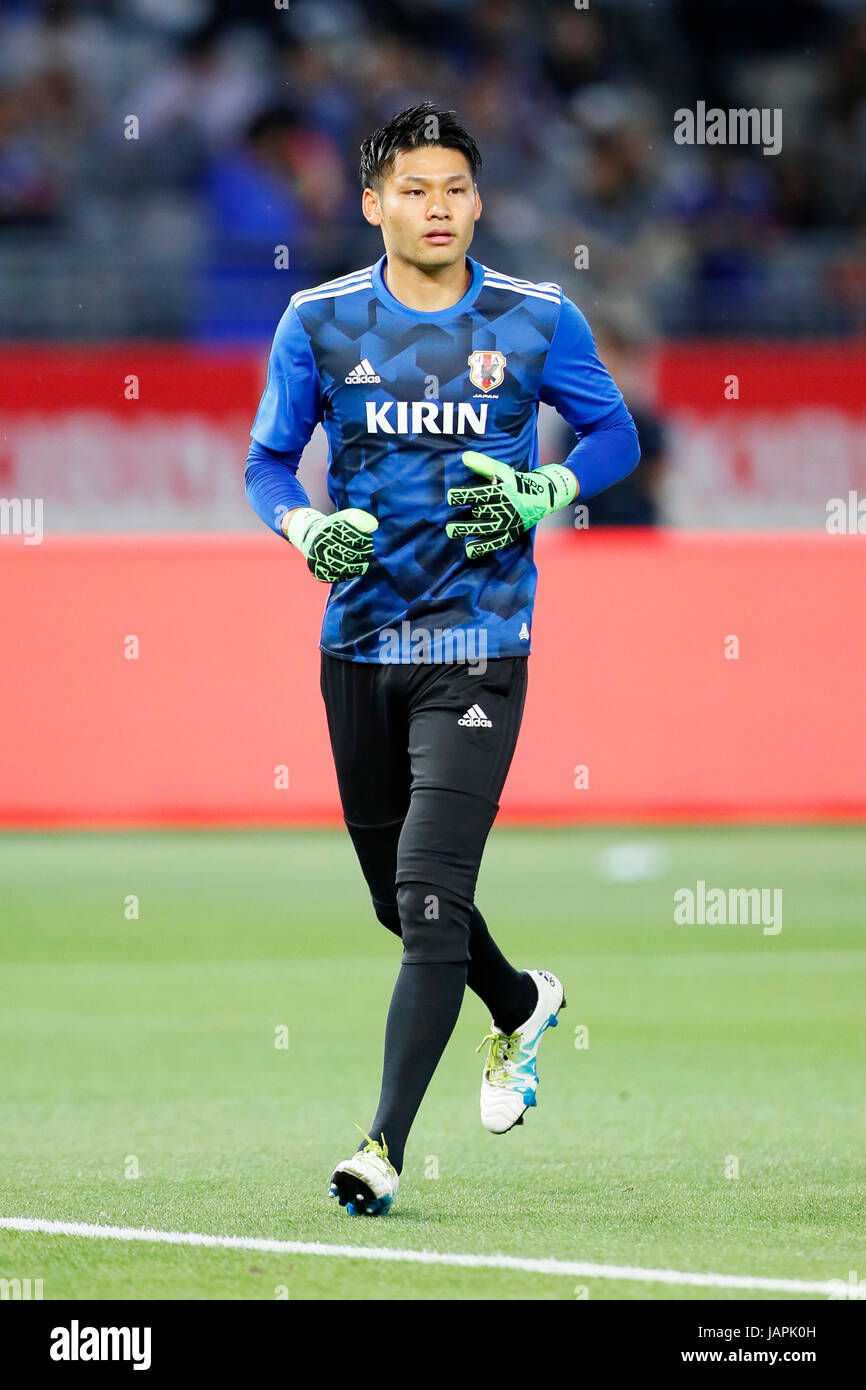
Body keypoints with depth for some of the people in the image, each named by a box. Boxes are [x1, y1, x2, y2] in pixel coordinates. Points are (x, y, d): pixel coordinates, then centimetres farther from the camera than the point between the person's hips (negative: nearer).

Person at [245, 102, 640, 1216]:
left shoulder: (538, 320, -3)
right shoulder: (319, 321, 0)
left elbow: (615, 434, 8)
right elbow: (267, 461, 7)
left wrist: (543, 494, -12)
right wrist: (308, 530, -15)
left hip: (477, 651, -3)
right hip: (358, 643, 3)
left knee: (431, 896, -16)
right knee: (400, 900, 16)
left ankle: (385, 1147, -16)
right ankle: (521, 1006, 47)